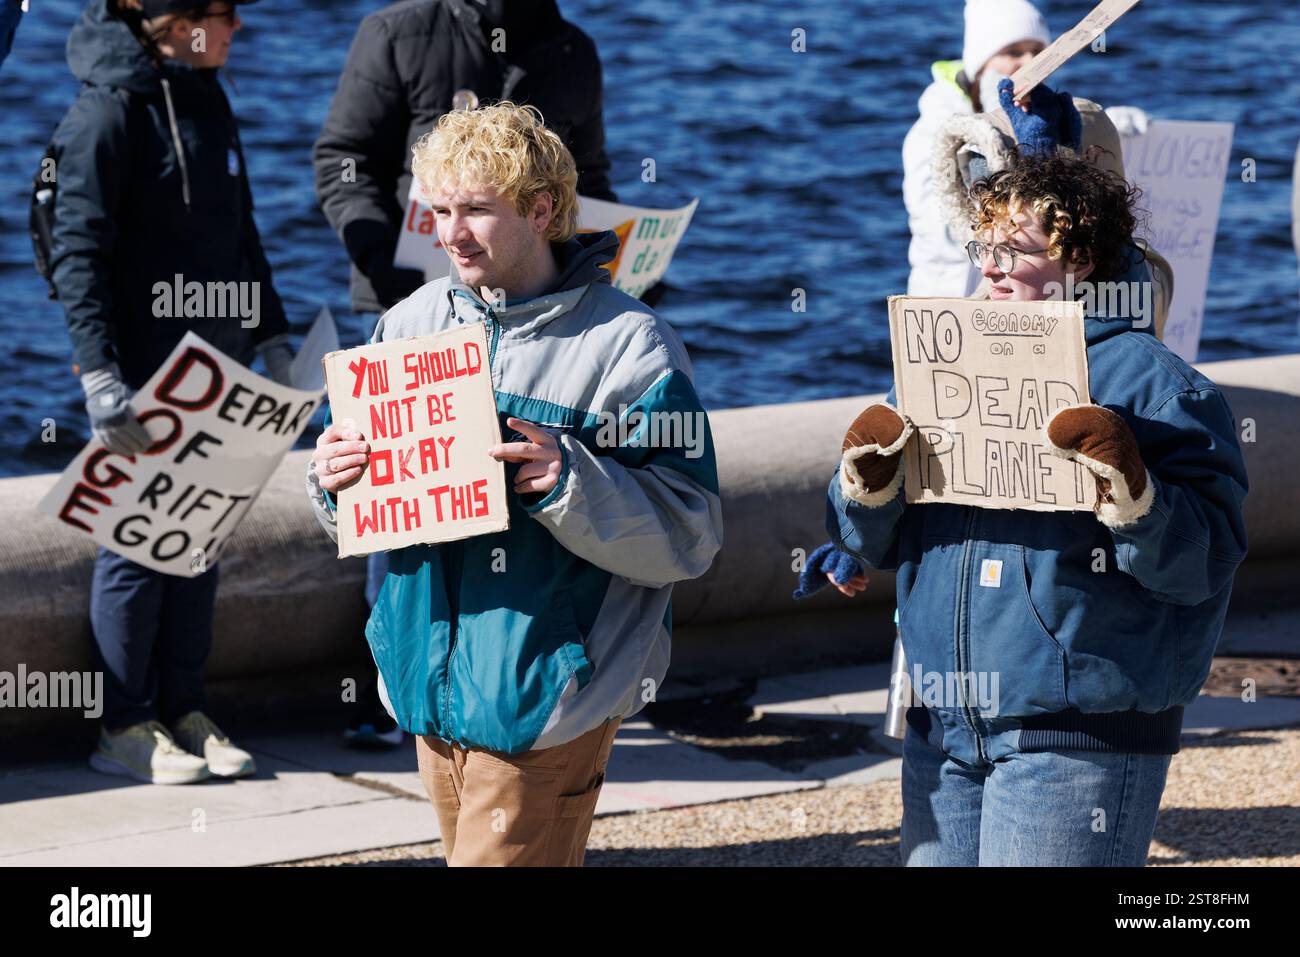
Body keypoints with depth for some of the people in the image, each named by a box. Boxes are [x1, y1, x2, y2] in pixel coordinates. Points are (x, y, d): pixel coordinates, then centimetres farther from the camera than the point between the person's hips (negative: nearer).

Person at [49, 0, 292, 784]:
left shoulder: (209, 101, 11)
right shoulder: (109, 111, -13)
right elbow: (77, 251, -16)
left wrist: (272, 337, 16)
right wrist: (100, 374, -22)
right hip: (143, 372, -7)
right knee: (138, 542, -1)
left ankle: (185, 712, 19)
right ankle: (125, 728, 8)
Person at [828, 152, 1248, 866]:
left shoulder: (1150, 381, -6)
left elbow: (1203, 563, -13)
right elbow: (868, 542, 13)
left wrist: (1131, 492, -29)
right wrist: (868, 479, -7)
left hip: (1080, 739, -6)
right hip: (942, 728, 6)